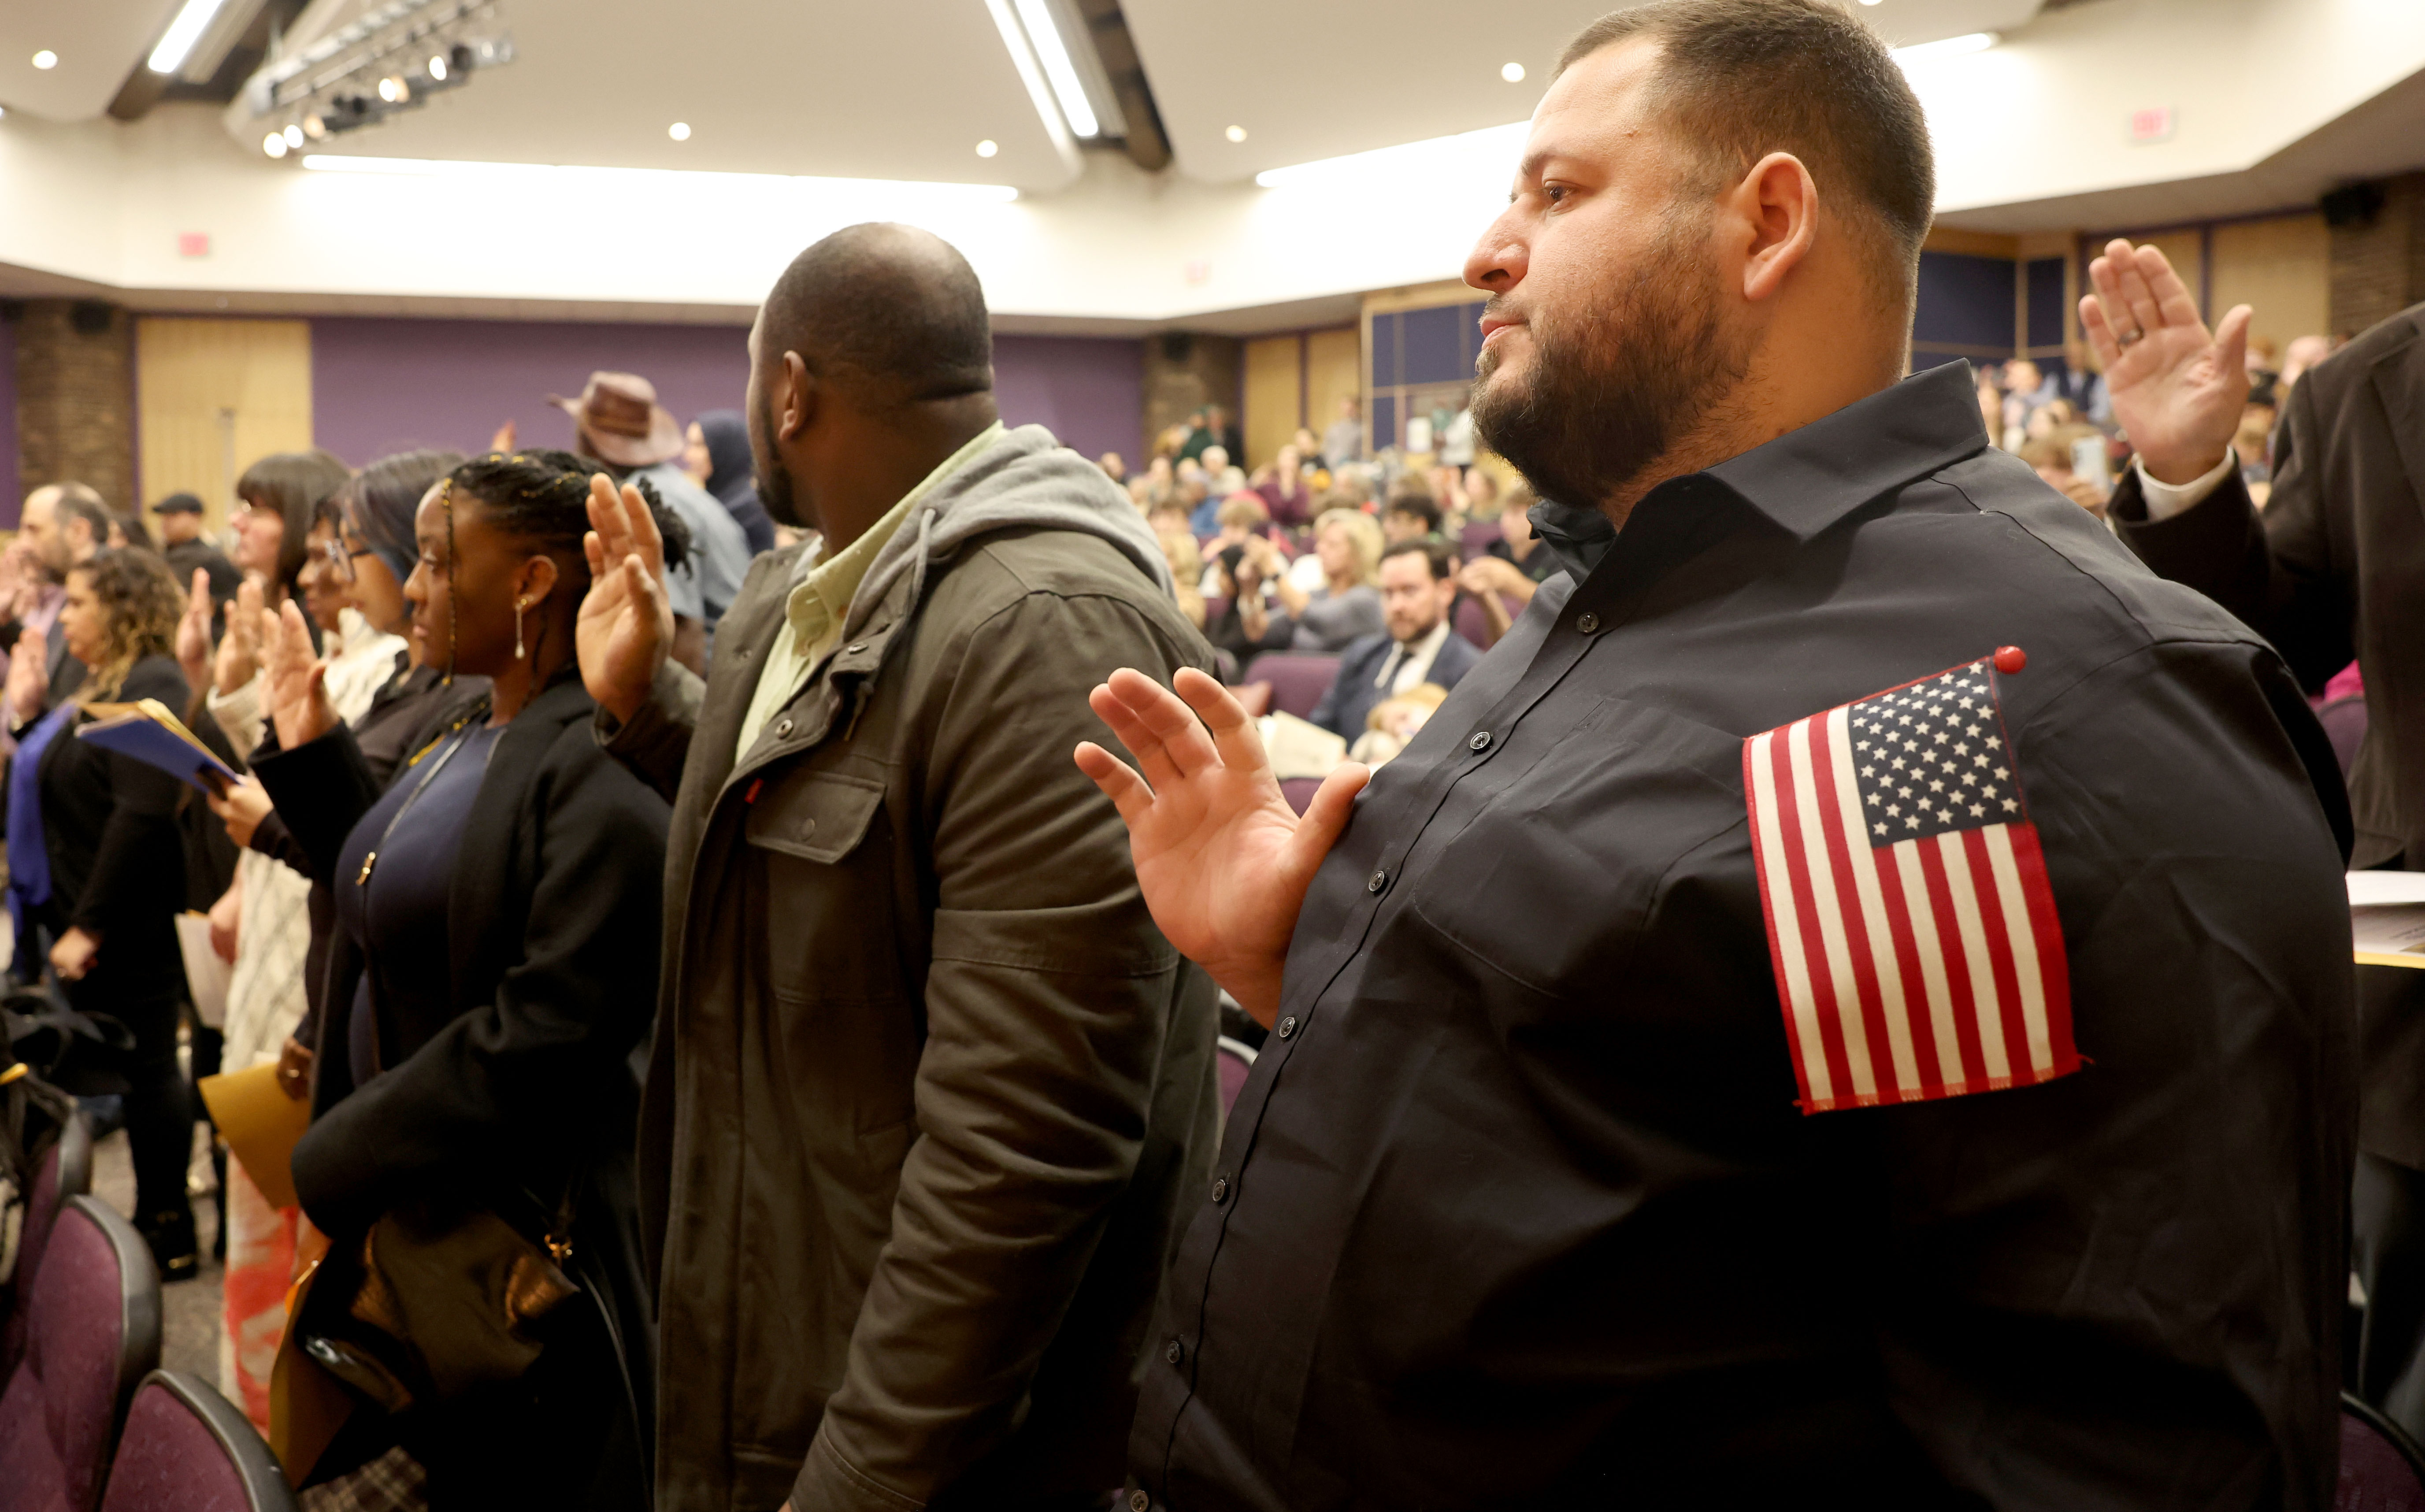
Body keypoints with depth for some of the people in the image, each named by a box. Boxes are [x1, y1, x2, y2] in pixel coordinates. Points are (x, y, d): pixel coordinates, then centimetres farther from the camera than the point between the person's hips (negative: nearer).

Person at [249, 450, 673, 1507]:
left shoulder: (604, 769, -22)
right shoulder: (469, 733, 8)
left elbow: (549, 1029, -26)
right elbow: (396, 909, 16)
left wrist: (338, 1163, -17)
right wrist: (310, 752, 13)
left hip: (525, 1224, -9)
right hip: (404, 1218, 9)